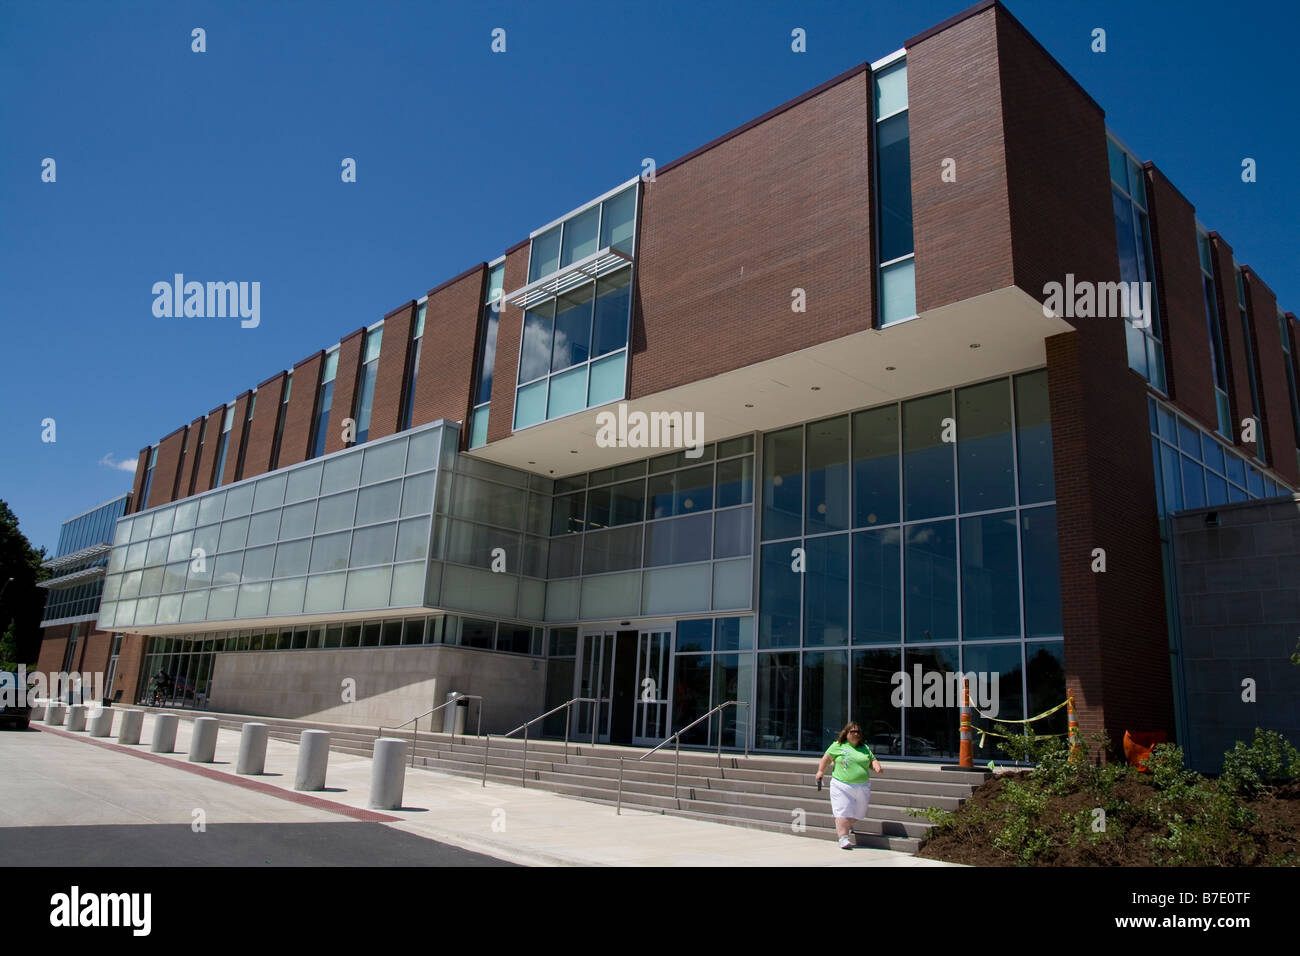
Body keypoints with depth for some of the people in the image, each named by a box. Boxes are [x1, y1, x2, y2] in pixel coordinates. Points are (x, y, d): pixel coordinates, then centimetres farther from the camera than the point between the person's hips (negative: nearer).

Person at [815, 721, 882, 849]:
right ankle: (843, 837, -6)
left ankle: (845, 826, 40)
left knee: (858, 811, 12)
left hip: (862, 787, 4)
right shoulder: (838, 746, 3)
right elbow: (827, 757, 8)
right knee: (843, 811, -10)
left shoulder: (865, 748, 13)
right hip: (842, 786, -4)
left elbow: (872, 760, 18)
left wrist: (876, 766, -4)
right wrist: (821, 771, 3)